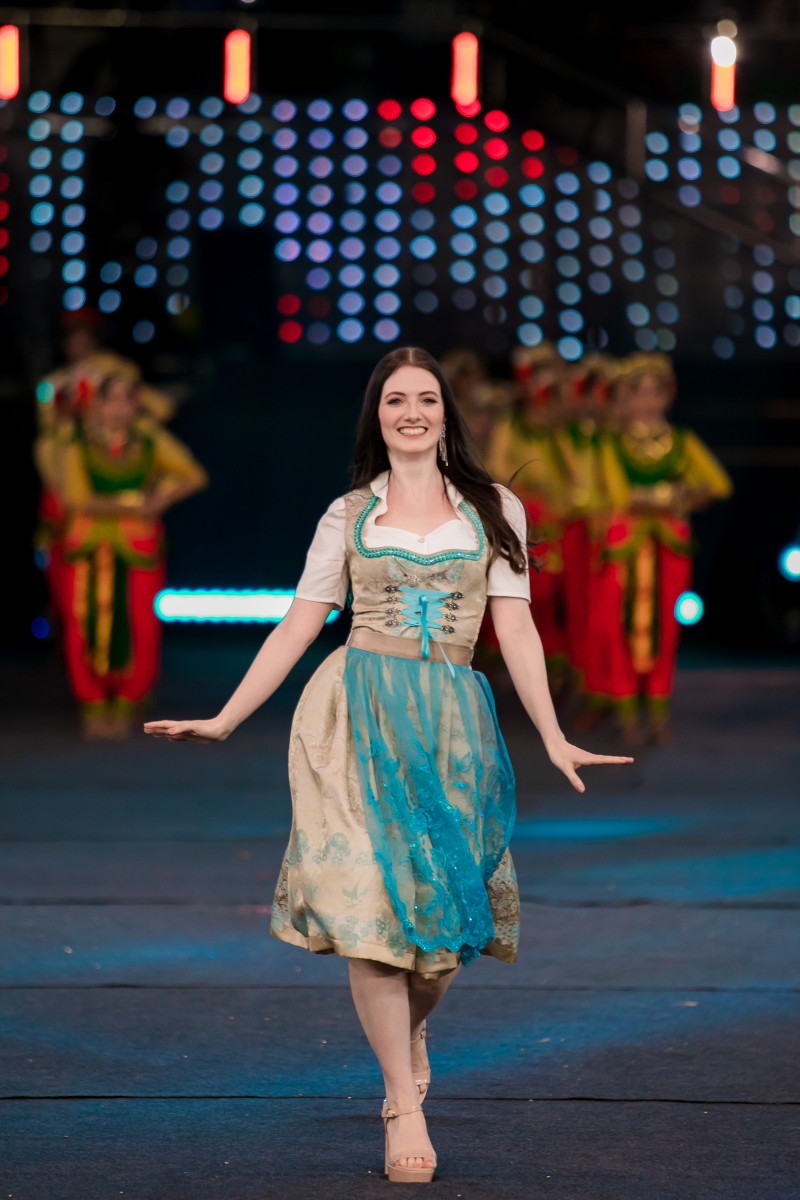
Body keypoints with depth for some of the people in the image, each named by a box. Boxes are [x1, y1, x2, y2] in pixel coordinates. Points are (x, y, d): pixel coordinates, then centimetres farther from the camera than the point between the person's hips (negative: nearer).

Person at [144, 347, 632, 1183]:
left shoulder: (494, 510, 9)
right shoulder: (348, 517, 9)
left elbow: (514, 627, 3)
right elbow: (298, 626, 9)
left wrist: (552, 737, -6)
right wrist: (223, 721, 3)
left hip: (451, 723, 1)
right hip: (357, 713, -1)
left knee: (440, 899, 0)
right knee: (368, 898, -10)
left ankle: (411, 1029, 34)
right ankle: (404, 1103, -2)